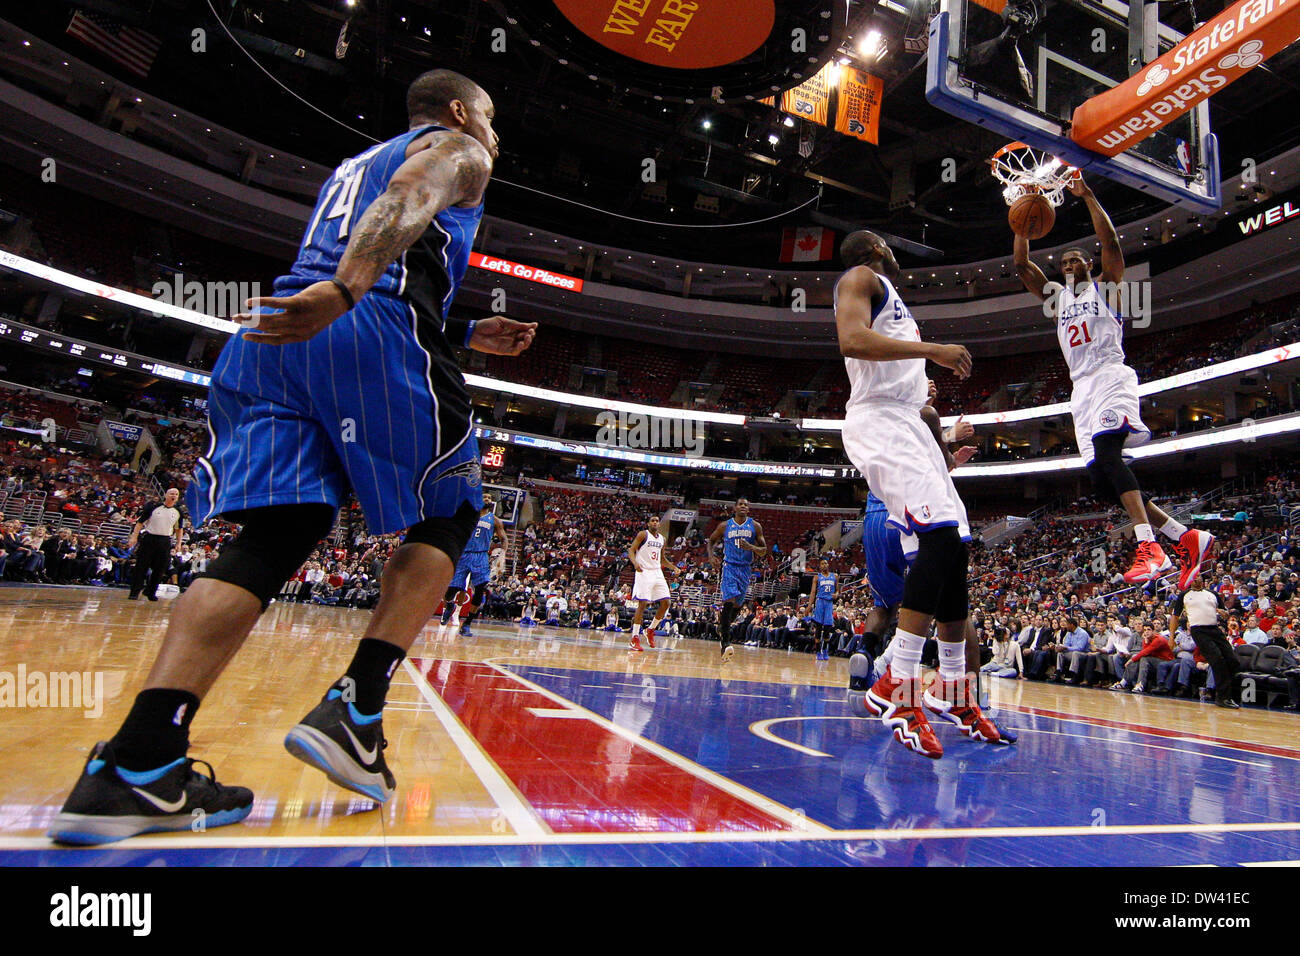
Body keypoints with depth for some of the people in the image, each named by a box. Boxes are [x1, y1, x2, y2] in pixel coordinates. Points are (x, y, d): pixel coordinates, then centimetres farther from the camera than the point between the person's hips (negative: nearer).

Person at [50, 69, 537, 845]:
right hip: (371, 335, -7)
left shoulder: (353, 165, 41)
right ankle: (355, 711, -5)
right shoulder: (456, 150, 18)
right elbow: (409, 200, -9)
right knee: (447, 516, 7)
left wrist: (469, 335, 39)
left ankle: (136, 767, -12)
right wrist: (343, 293, -26)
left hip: (270, 338, 7)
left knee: (274, 539, 0)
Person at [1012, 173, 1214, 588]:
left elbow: (1110, 242, -3)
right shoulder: (1056, 296, 27)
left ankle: (1149, 547, -37)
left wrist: (1088, 197, 1)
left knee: (1107, 455, -30)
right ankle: (1187, 538, 3)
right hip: (1082, 388, 6)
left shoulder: (1105, 286, 13)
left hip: (1110, 377, -6)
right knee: (1102, 479, -3)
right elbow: (1021, 265, 20)